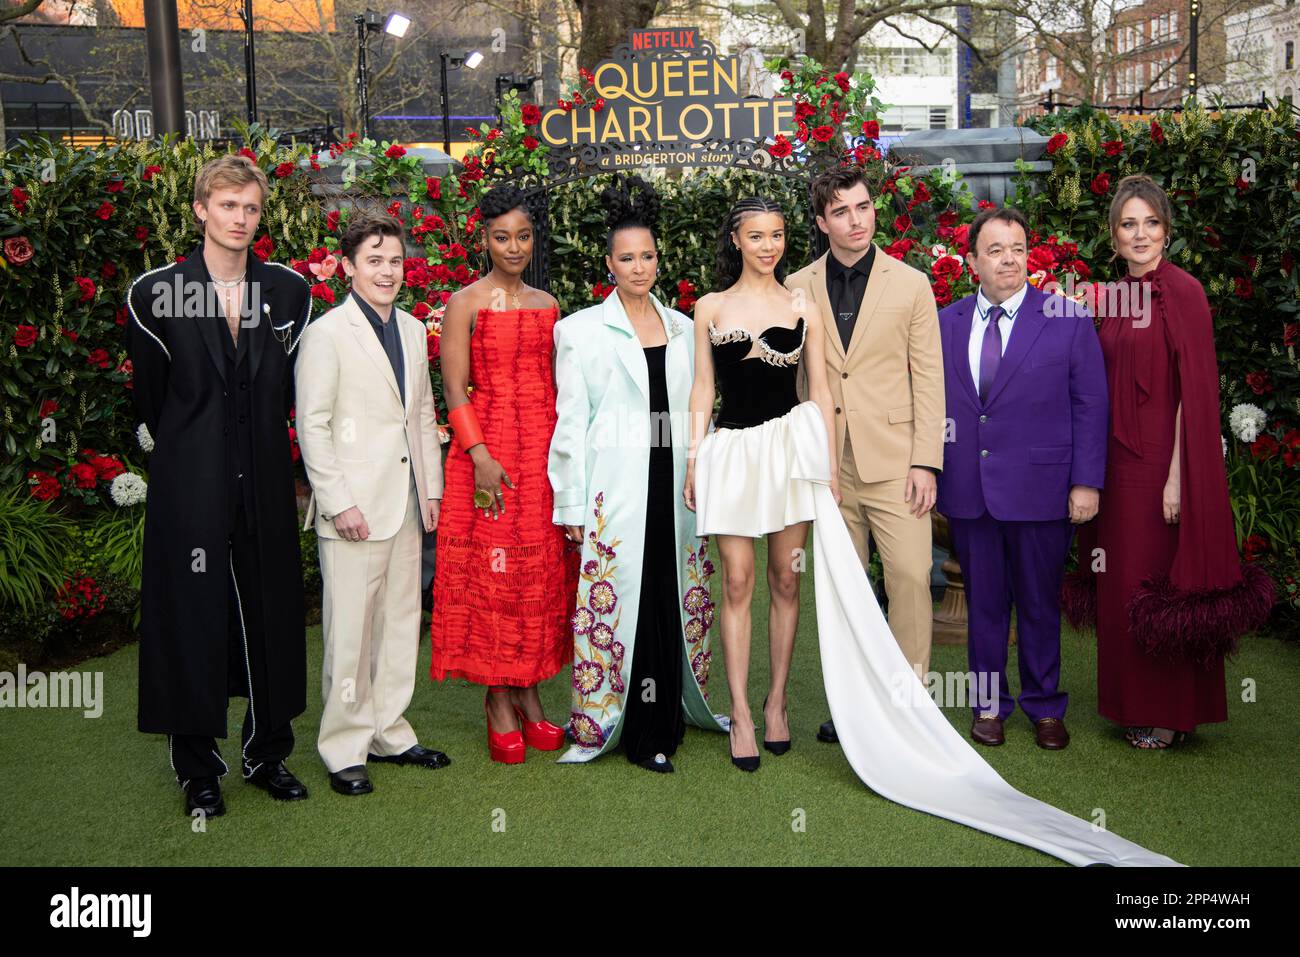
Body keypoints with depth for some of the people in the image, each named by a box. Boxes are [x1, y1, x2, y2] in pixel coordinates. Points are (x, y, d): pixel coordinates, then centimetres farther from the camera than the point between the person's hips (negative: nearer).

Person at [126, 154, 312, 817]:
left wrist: (259, 444, 10)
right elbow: (150, 395, 6)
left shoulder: (288, 291, 5)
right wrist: (187, 451, 10)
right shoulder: (157, 293, -2)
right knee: (192, 619, 3)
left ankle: (268, 752, 24)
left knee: (271, 614, 9)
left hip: (265, 485, 3)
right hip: (190, 486, -2)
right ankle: (198, 768, 17)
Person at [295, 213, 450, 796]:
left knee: (400, 623, 13)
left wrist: (432, 489, 12)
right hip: (353, 508, -7)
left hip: (406, 505, 7)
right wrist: (340, 502, -14)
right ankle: (343, 749, 12)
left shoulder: (413, 330, 13)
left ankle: (389, 733, 26)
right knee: (350, 631, -2)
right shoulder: (327, 334, -7)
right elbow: (311, 426, -10)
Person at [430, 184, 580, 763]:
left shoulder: (547, 305, 14)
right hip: (488, 453, -5)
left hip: (546, 454, 5)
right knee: (491, 575, -2)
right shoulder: (465, 303, -1)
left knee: (542, 575, 6)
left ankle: (529, 699, 17)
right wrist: (481, 457, -16)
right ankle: (499, 706, 9)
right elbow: (454, 390, -7)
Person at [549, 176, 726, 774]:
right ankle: (636, 732, 9)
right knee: (620, 599, -2)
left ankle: (670, 718, 20)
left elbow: (694, 411, 16)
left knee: (674, 600, 7)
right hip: (616, 492, -4)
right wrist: (571, 505, -6)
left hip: (674, 487, 4)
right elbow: (571, 421, -2)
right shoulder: (581, 330, 1)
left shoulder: (681, 327, 13)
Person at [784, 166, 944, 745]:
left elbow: (928, 378, 1)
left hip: (893, 459, -2)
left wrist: (926, 462, -7)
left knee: (911, 576, -8)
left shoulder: (911, 284, 3)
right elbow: (793, 378, 10)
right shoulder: (798, 289, 6)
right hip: (826, 461, 2)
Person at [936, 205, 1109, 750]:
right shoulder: (945, 323, 7)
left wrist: (1086, 482, -8)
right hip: (966, 490, 2)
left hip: (1040, 490, -2)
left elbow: (1091, 406, -2)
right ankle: (989, 704, 27)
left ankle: (1045, 707, 26)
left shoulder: (1068, 321, -1)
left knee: (1040, 603, 10)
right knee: (983, 602, 12)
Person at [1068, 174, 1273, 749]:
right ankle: (1137, 705, 26)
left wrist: (1177, 476, -18)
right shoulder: (1118, 297, 11)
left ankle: (1173, 715, 16)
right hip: (1120, 460, 7)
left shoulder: (1181, 292, -10)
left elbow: (1194, 392, -14)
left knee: (1162, 584, 1)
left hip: (1162, 461, -7)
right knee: (1125, 582, 13)